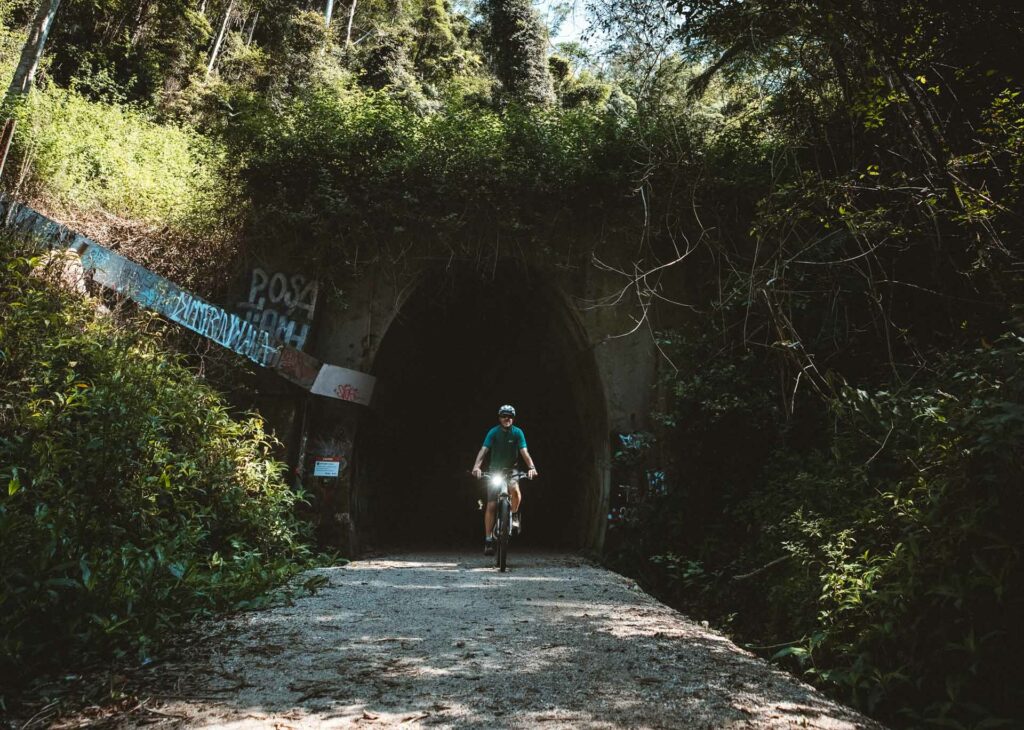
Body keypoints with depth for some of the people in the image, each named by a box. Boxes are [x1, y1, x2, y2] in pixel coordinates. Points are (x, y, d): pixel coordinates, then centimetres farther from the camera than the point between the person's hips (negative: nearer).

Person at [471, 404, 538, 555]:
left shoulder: (517, 432, -9)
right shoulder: (493, 432, -11)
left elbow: (524, 452, -18)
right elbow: (483, 450, -22)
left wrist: (532, 467, -36)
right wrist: (477, 466, -39)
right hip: (494, 470, 0)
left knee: (515, 490, -33)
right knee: (491, 506, -8)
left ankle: (514, 515, -4)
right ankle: (488, 540, 3)